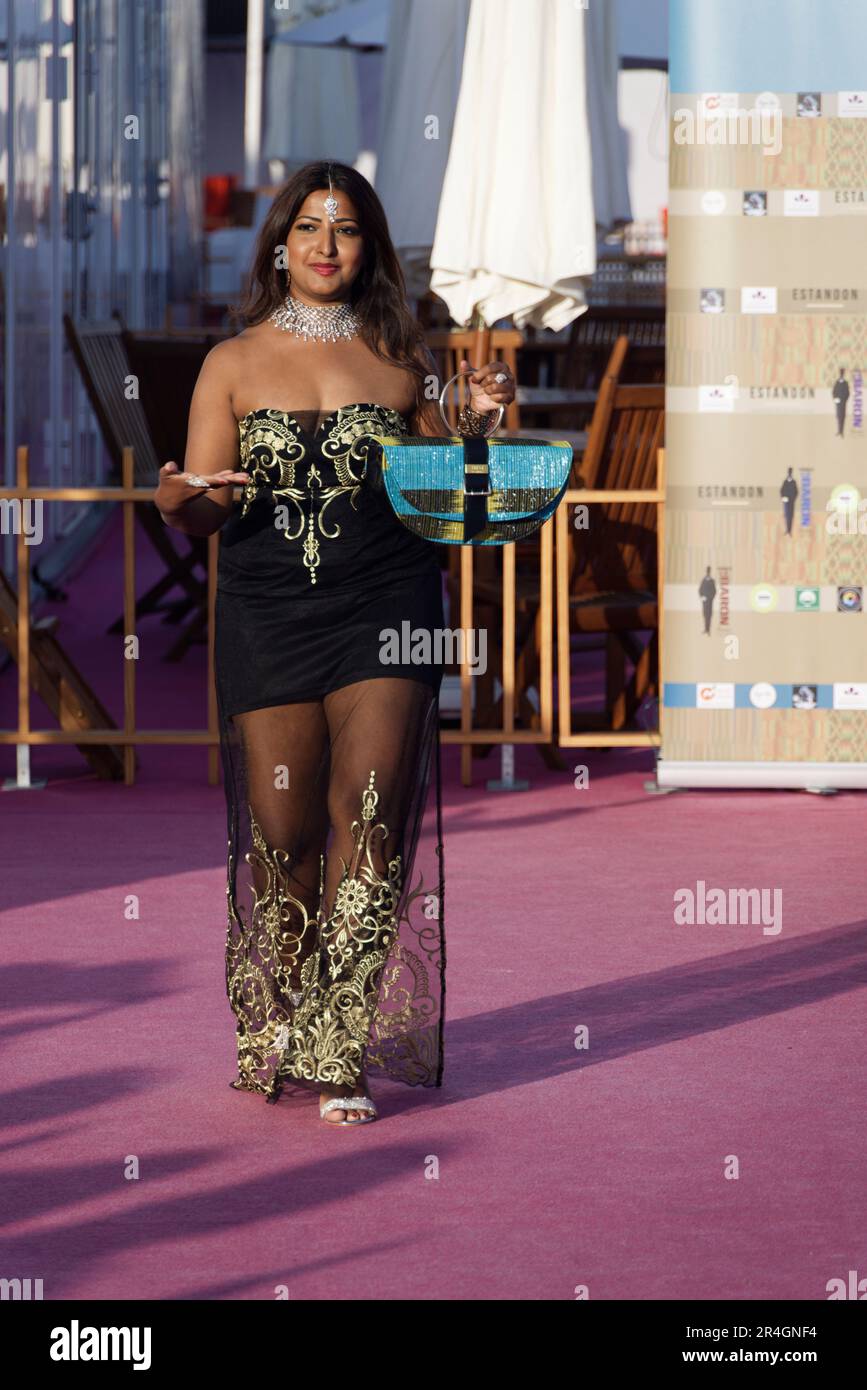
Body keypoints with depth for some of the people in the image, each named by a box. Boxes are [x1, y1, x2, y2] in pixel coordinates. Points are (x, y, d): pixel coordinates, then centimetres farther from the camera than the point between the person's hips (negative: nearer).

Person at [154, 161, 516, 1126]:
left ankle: (336, 1054, -10)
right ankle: (276, 1031, 20)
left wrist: (476, 424, 0)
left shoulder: (401, 362, 11)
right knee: (281, 833, 0)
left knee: (369, 818, -12)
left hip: (385, 609, 0)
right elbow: (203, 510, 7)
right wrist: (180, 500, -16)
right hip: (266, 611, 0)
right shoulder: (234, 364, 10)